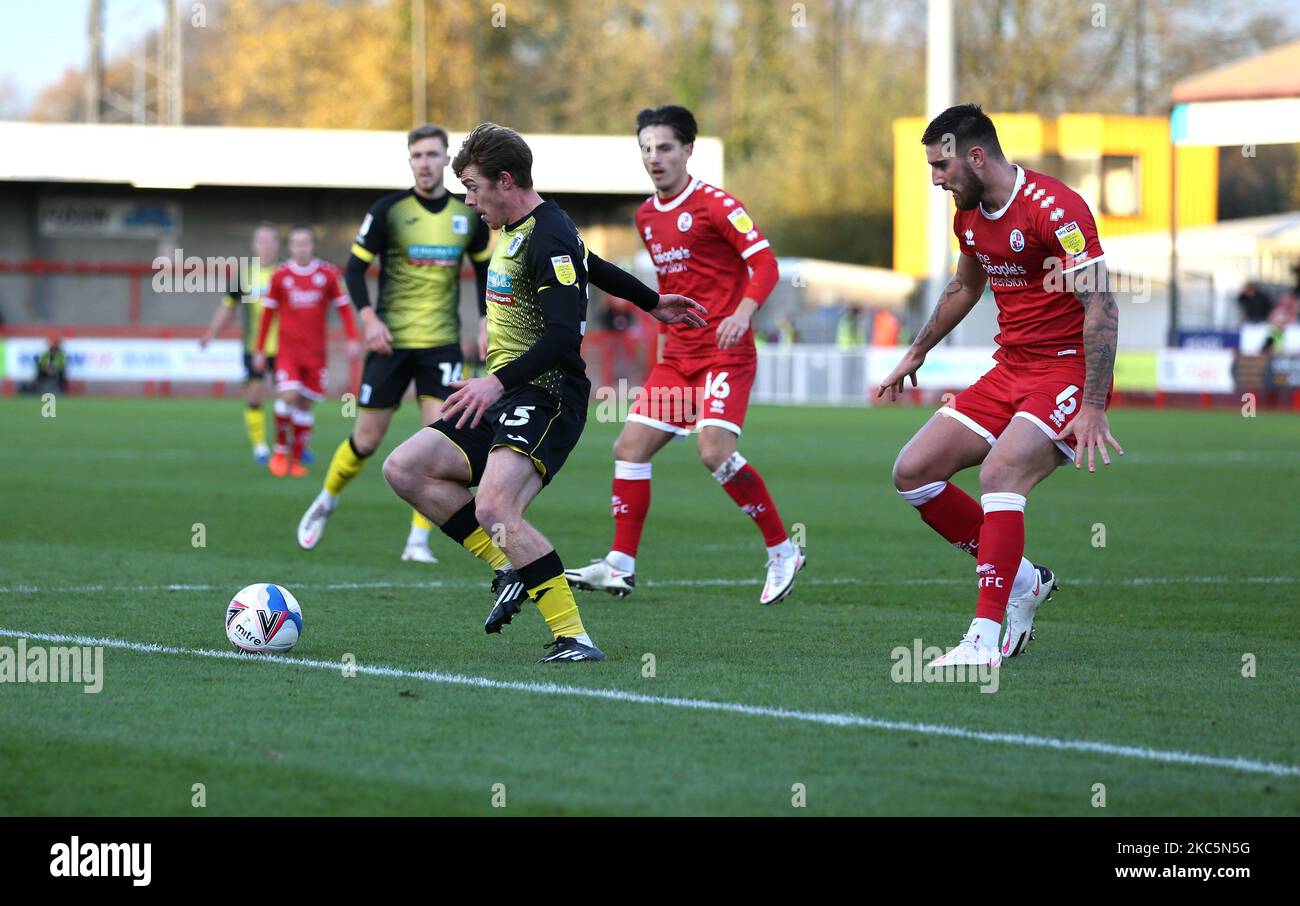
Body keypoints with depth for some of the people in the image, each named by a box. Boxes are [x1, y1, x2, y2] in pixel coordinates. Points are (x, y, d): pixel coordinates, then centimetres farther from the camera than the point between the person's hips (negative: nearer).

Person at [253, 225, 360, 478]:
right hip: (288, 351, -1)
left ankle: (296, 459, 15)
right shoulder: (280, 277, 1)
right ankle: (281, 450, 0)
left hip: (315, 353, 1)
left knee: (306, 405, 4)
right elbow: (268, 314, 8)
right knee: (289, 396, -19)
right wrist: (260, 350, 10)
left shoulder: (329, 275, 0)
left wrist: (352, 340, -4)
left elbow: (343, 307, 6)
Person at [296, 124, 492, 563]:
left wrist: (485, 323, 5)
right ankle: (326, 501, 31)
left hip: (442, 342, 2)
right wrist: (369, 318, -17)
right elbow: (355, 267, -3)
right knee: (367, 440, 4)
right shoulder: (389, 210, -6)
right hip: (391, 341, -2)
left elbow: (484, 268, 17)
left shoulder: (467, 213, 3)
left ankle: (418, 540, -3)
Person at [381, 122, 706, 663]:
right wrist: (652, 302, 47)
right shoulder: (520, 229, 17)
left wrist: (498, 381, -32)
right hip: (501, 398, 11)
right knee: (403, 469, -1)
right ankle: (511, 568, 2)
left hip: (546, 400, -10)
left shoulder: (548, 238, -15)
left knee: (494, 508, -30)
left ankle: (573, 638, -27)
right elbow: (592, 266, 33)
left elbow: (564, 337, -25)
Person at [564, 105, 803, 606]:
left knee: (716, 451, -22)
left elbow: (765, 263, -15)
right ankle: (620, 566, 7)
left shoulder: (714, 204, -10)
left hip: (725, 354, -8)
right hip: (677, 355, 8)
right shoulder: (646, 216, 13)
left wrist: (742, 313, -30)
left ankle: (783, 551, -7)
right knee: (630, 447, 1)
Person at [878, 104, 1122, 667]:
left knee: (998, 474, -29)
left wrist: (1093, 407, -27)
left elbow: (1102, 308, -22)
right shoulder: (970, 215, 8)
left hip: (1067, 368, -9)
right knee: (913, 472, 0)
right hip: (1009, 368, 9)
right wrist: (916, 353, 35)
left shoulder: (1053, 209, -19)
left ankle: (984, 640, -30)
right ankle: (1021, 580, 12)